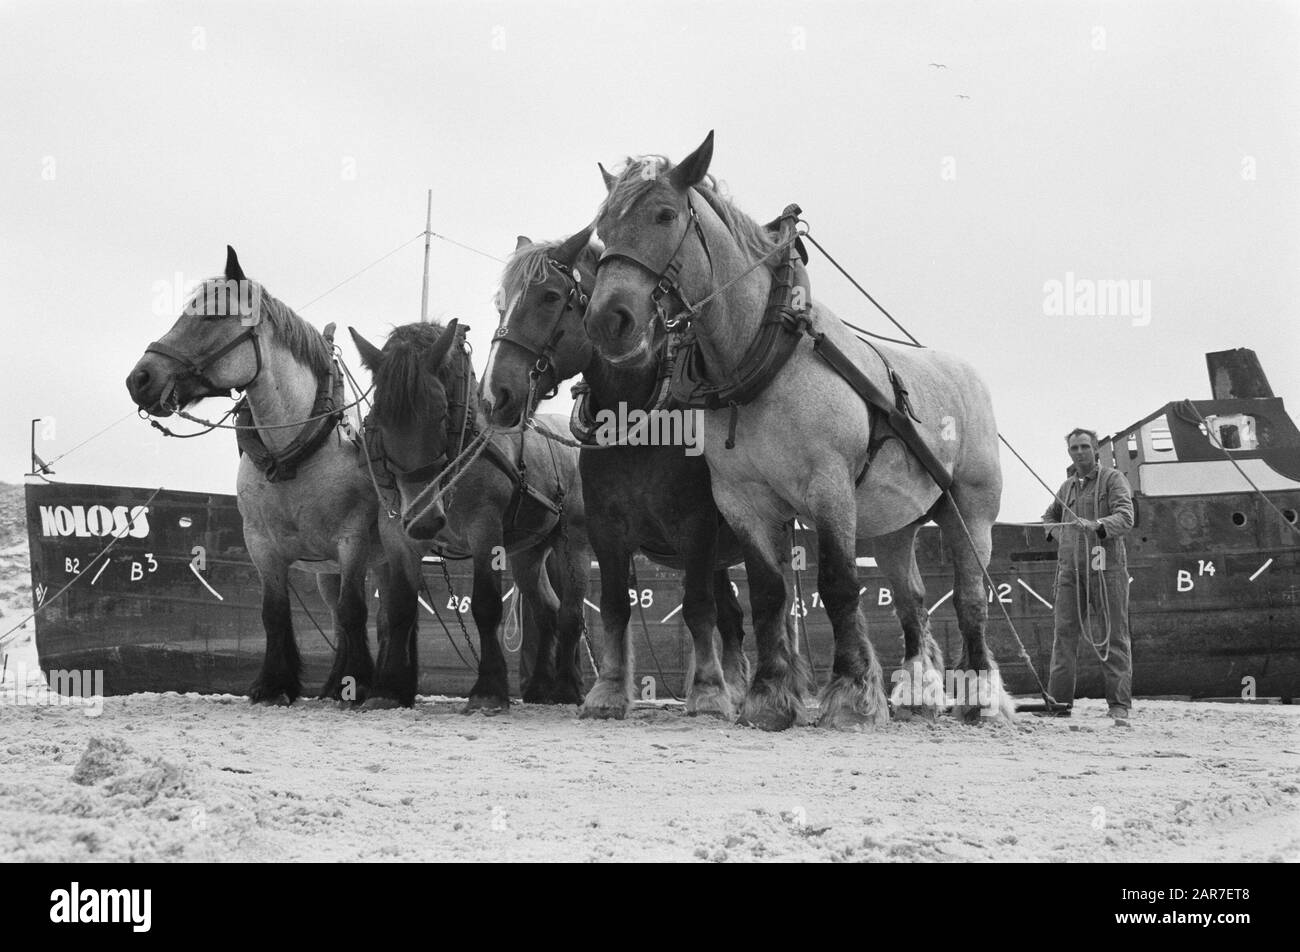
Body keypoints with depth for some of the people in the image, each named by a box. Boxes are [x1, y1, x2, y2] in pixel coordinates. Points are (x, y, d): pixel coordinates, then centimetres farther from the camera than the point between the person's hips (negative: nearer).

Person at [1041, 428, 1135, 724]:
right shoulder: (1068, 486, 18)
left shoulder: (1112, 479, 2)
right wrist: (1059, 534, 15)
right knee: (1064, 634, -1)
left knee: (1112, 638, -3)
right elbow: (1049, 517, 36)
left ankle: (1120, 706, -4)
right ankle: (1059, 702, -1)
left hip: (1106, 568, -5)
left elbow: (1125, 517, -14)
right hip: (1070, 569, 5)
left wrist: (1096, 526, -31)